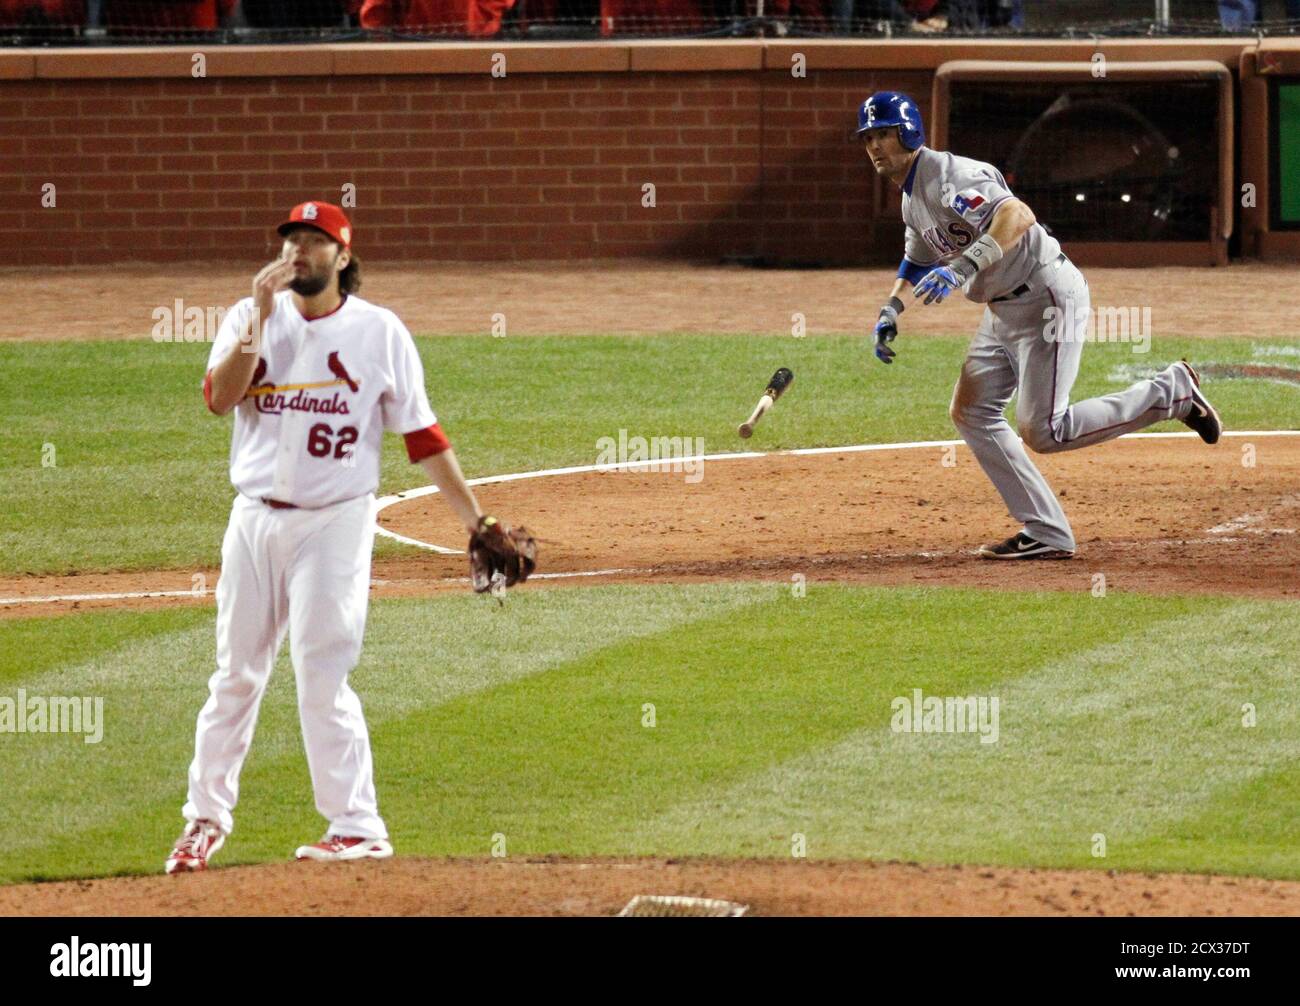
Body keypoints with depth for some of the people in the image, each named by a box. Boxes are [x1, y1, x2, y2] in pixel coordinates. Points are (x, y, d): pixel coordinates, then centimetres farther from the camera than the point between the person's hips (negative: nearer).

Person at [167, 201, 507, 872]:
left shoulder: (379, 332, -1)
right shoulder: (250, 318, 4)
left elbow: (423, 436, 0)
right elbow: (220, 398, -12)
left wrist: (475, 521, -4)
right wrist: (261, 316, -18)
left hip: (335, 521, -3)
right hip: (255, 517, 3)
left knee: (322, 676, -10)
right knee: (236, 673, 10)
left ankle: (358, 828, -5)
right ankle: (207, 816, 22)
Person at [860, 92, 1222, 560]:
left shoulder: (948, 176, -22)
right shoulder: (912, 196, 11)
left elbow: (1017, 215, -38)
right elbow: (917, 260, 28)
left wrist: (962, 268, -49)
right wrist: (890, 312, 12)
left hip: (1047, 297, -11)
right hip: (1003, 309, 11)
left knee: (1042, 430, -14)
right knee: (970, 412, 6)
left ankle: (1171, 392, 1)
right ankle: (1046, 533, 7)